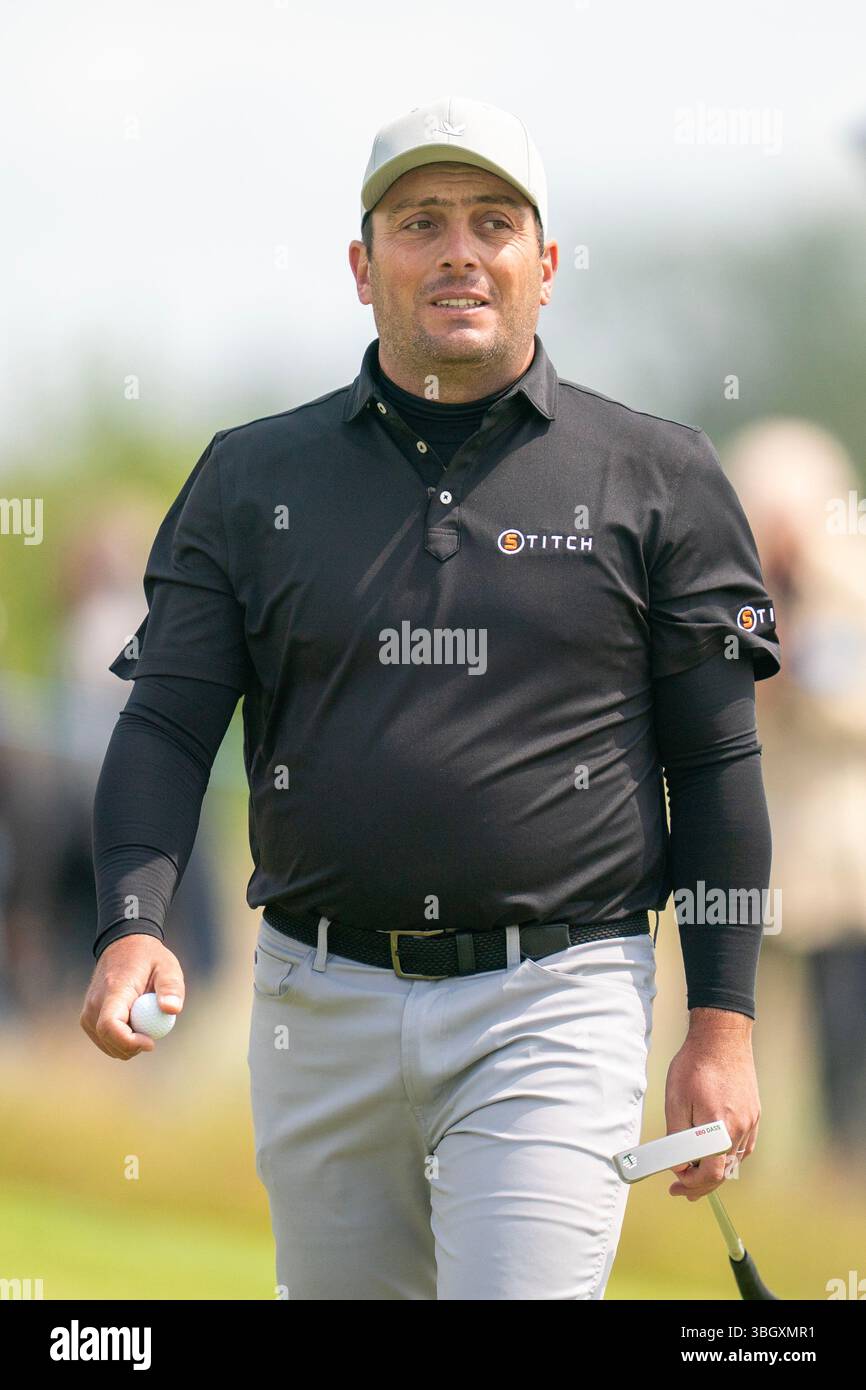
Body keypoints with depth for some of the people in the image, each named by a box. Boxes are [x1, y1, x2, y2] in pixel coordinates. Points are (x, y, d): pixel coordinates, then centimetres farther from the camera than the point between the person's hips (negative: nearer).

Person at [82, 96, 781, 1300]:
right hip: (321, 1010, 3)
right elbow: (167, 725, 5)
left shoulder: (654, 476, 5)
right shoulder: (251, 477, 10)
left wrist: (724, 1024, -2)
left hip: (553, 1007, -3)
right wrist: (133, 926, -14)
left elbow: (718, 766, 4)